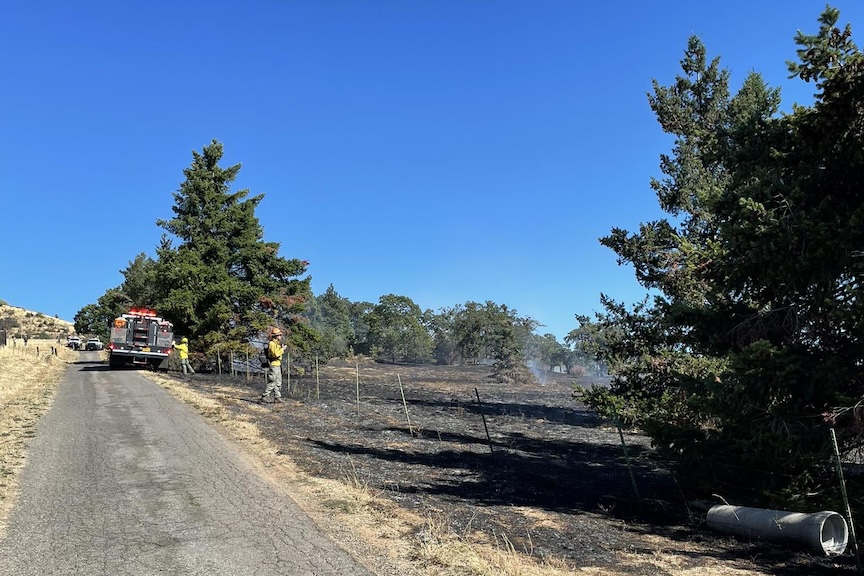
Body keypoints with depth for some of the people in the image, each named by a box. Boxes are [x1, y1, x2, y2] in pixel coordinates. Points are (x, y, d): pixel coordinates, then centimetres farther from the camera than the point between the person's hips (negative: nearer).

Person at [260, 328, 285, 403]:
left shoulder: (277, 343, 16)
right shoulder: (272, 343, -15)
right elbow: (275, 354, -25)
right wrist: (282, 349, -16)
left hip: (278, 365, 10)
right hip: (273, 365, -10)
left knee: (278, 382, 10)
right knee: (272, 383, -8)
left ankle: (277, 397, 14)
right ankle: (264, 397, -3)